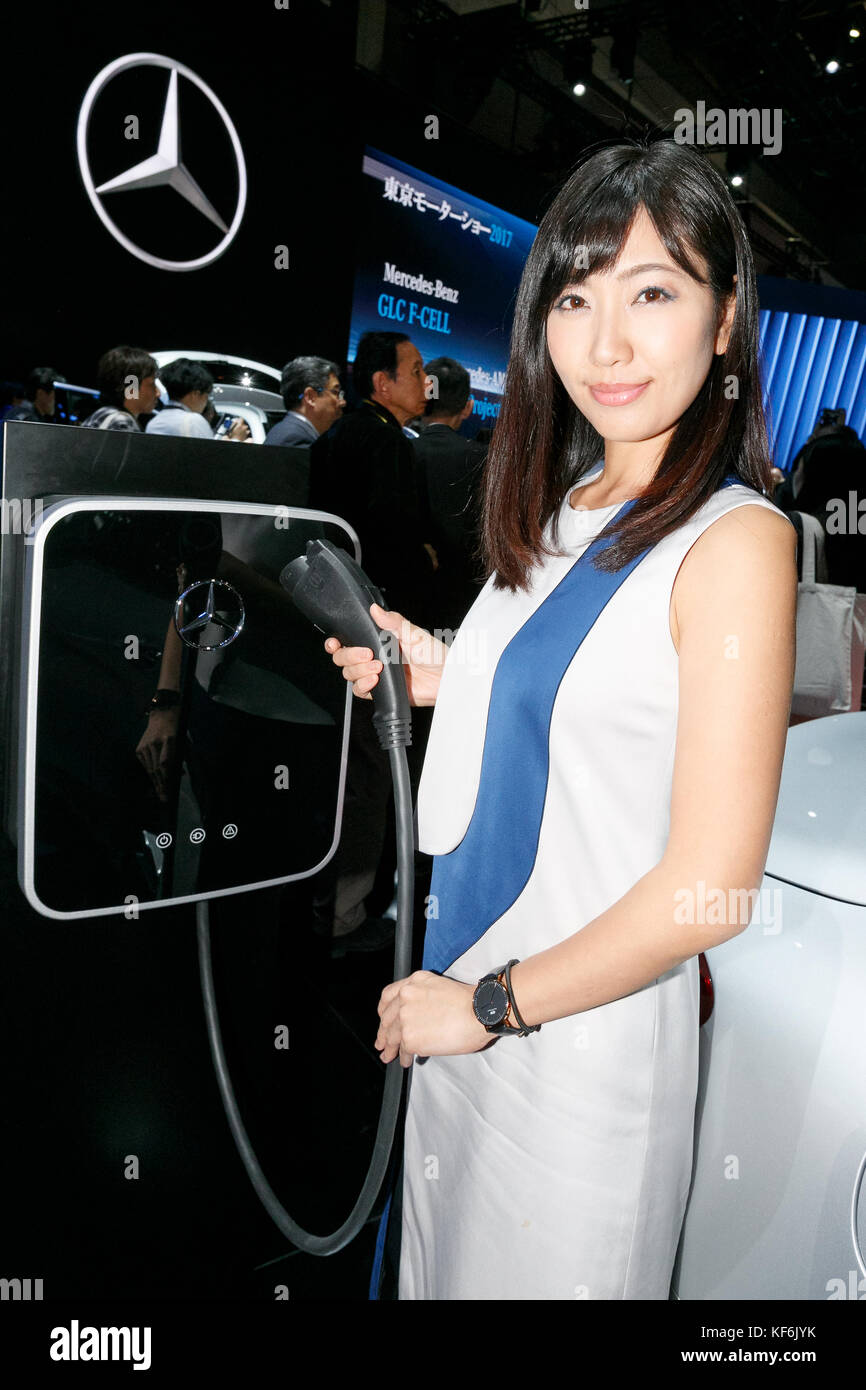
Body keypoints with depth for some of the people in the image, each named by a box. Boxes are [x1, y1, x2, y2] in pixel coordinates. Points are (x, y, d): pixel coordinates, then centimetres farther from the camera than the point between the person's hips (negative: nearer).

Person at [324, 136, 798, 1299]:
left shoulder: (735, 540, -19)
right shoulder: (566, 505, 4)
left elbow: (711, 884, -21)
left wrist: (492, 1005, -13)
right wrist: (444, 678, 1)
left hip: (588, 1028, -6)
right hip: (462, 983, 7)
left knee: (543, 1275, 18)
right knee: (448, 1259, 25)